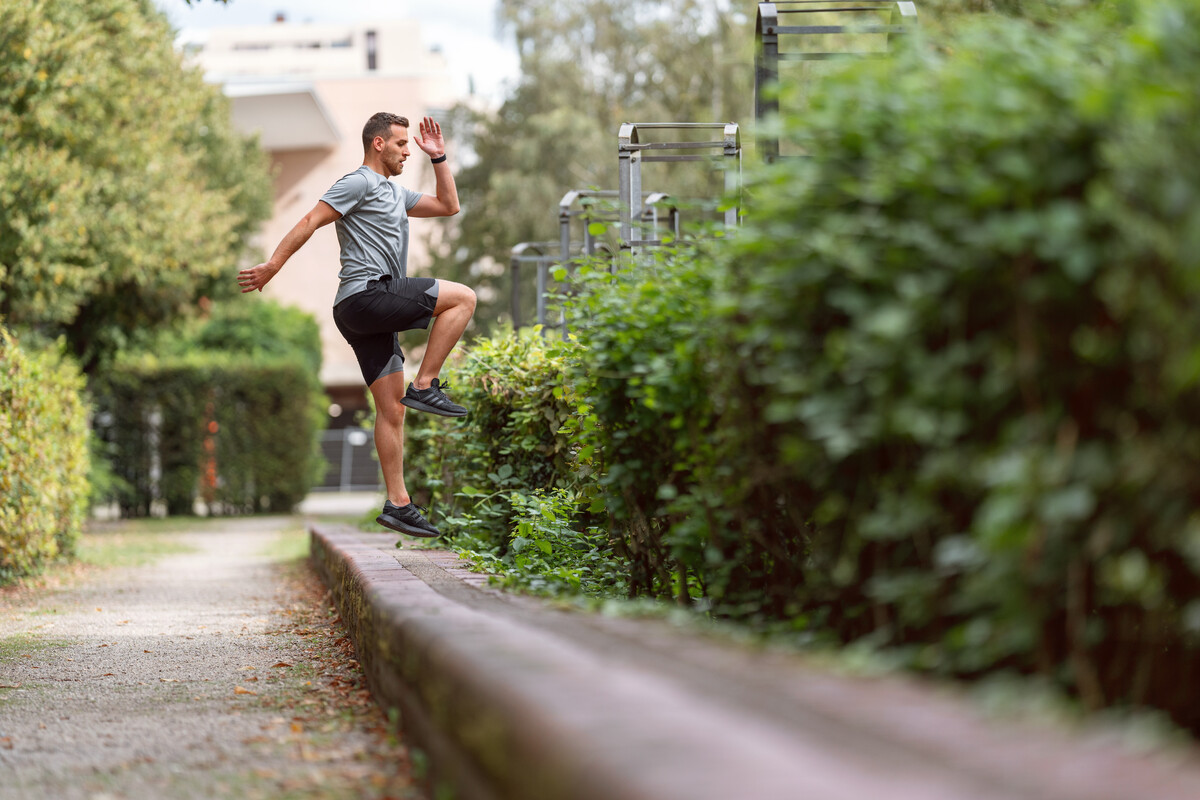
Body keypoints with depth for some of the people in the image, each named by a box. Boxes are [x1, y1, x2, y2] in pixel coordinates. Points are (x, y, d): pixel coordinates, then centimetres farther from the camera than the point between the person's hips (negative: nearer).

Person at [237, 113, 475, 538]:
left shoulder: (395, 194, 26)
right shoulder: (358, 184, -3)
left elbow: (448, 206, 35)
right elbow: (309, 222, -10)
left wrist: (438, 157, 26)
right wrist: (271, 267, -18)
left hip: (377, 314, 9)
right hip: (365, 294, -9)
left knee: (391, 409, 5)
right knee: (462, 297, -12)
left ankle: (398, 503, 3)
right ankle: (424, 386, -13)